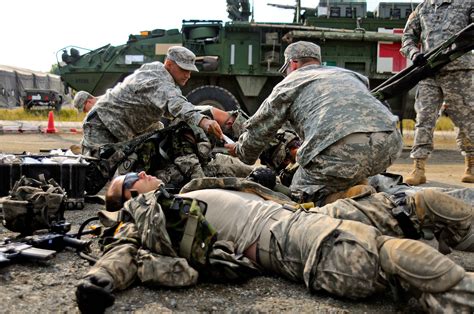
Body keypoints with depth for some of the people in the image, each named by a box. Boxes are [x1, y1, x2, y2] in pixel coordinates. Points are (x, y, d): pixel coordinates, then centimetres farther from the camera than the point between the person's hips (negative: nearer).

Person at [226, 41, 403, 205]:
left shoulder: (289, 84, 20)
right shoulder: (348, 74, 35)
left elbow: (258, 130, 24)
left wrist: (241, 151, 47)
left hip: (341, 149, -6)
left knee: (301, 191, 18)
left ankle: (349, 196, -8)